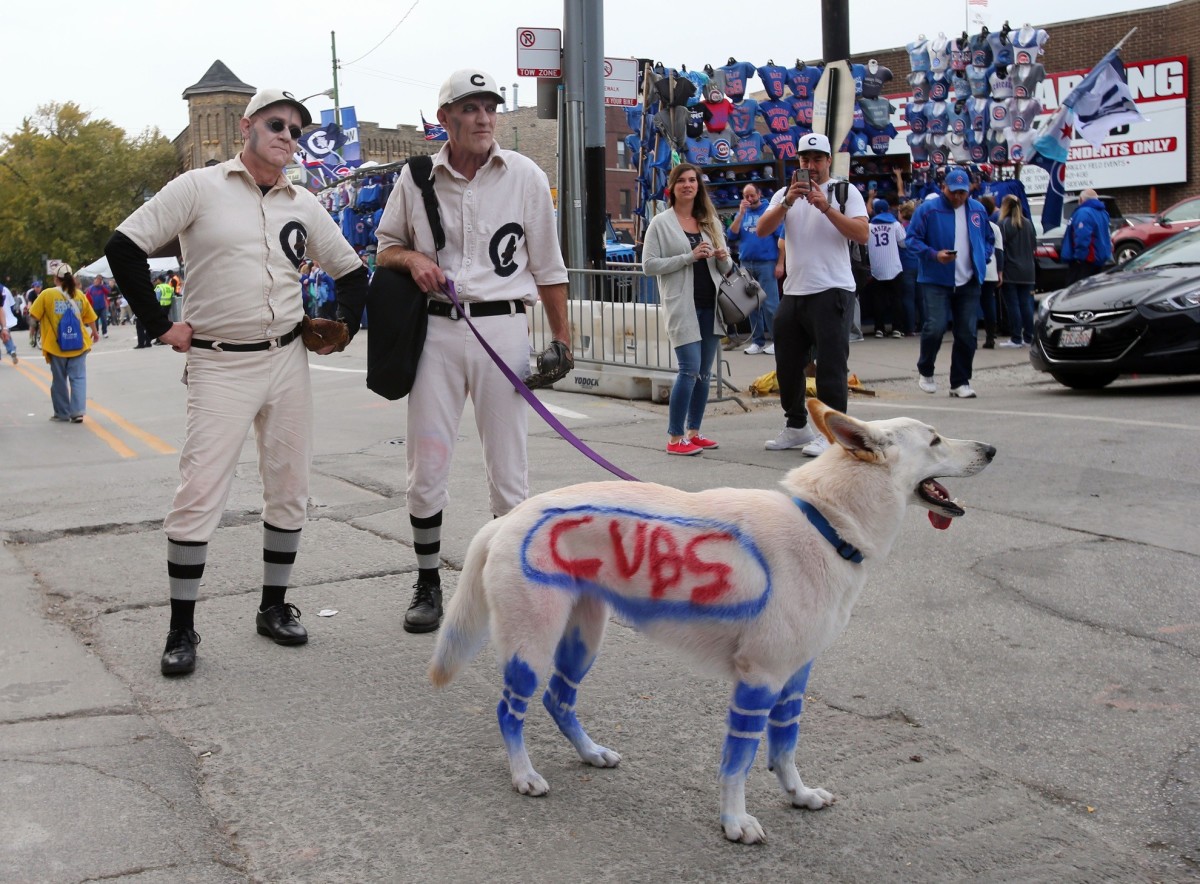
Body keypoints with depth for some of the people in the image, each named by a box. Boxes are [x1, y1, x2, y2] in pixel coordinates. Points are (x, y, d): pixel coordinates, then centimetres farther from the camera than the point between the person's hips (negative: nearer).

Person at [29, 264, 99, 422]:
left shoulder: (47, 294, -6)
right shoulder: (78, 294, 2)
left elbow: (34, 316, -4)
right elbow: (89, 317, 9)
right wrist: (95, 332, 26)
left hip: (56, 345, -1)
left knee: (59, 379, 10)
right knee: (78, 378, 3)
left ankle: (62, 413, 16)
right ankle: (78, 411, -9)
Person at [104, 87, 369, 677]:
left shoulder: (303, 206, 12)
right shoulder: (200, 188, -2)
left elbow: (350, 270, 24)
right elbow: (124, 247, -6)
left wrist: (342, 328, 10)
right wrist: (161, 325, -7)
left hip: (287, 361, 5)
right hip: (218, 365, -5)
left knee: (289, 490, 8)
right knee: (198, 494, -9)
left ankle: (274, 607, 22)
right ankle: (181, 628, 2)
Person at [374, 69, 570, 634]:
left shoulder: (526, 177, 4)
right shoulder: (416, 178, 6)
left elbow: (548, 265, 7)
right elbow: (385, 246, 18)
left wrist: (561, 336, 4)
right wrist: (412, 258, -5)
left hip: (502, 328, -1)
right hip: (436, 329, 1)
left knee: (508, 470, 2)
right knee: (426, 468, 3)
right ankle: (428, 584, 17)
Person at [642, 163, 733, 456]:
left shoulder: (711, 222, 15)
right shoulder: (661, 223, 0)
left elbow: (725, 269, 20)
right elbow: (648, 265, -8)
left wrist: (723, 258, -4)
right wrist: (689, 257, -14)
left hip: (710, 305, 6)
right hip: (682, 306, -6)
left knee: (704, 371, 7)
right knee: (689, 369, -13)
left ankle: (693, 432, 17)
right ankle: (675, 438, -8)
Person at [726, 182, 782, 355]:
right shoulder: (741, 214, 13)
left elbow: (781, 238, -3)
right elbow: (732, 236, 1)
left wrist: (780, 263, -9)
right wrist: (741, 213, -7)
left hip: (767, 263, -5)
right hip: (746, 264, 5)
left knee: (769, 303, -7)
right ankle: (757, 340, 13)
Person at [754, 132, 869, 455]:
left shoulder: (846, 192, 2)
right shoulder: (785, 194, 14)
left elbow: (862, 235, -12)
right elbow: (762, 230, -2)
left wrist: (826, 208, -19)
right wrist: (787, 203, -16)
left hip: (832, 292, -5)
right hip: (793, 293, 5)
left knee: (831, 365, -7)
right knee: (788, 365, 12)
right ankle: (796, 426, 25)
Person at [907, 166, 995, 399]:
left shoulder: (978, 210, 12)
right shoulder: (928, 209, -3)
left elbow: (989, 240, 23)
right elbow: (912, 239, -3)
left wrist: (983, 258, 4)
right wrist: (934, 254, -17)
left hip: (969, 282, 4)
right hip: (936, 281, -4)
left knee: (968, 334, 3)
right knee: (935, 328, -14)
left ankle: (960, 382, 13)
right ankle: (925, 371, 11)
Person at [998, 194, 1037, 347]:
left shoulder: (1004, 224, -10)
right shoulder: (1028, 223, 8)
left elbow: (1000, 247, -13)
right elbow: (1034, 245, 13)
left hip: (1011, 271, -6)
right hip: (1027, 271, 6)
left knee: (1013, 304, -2)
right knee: (1026, 303, 8)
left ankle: (1016, 339, -3)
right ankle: (1028, 338, 10)